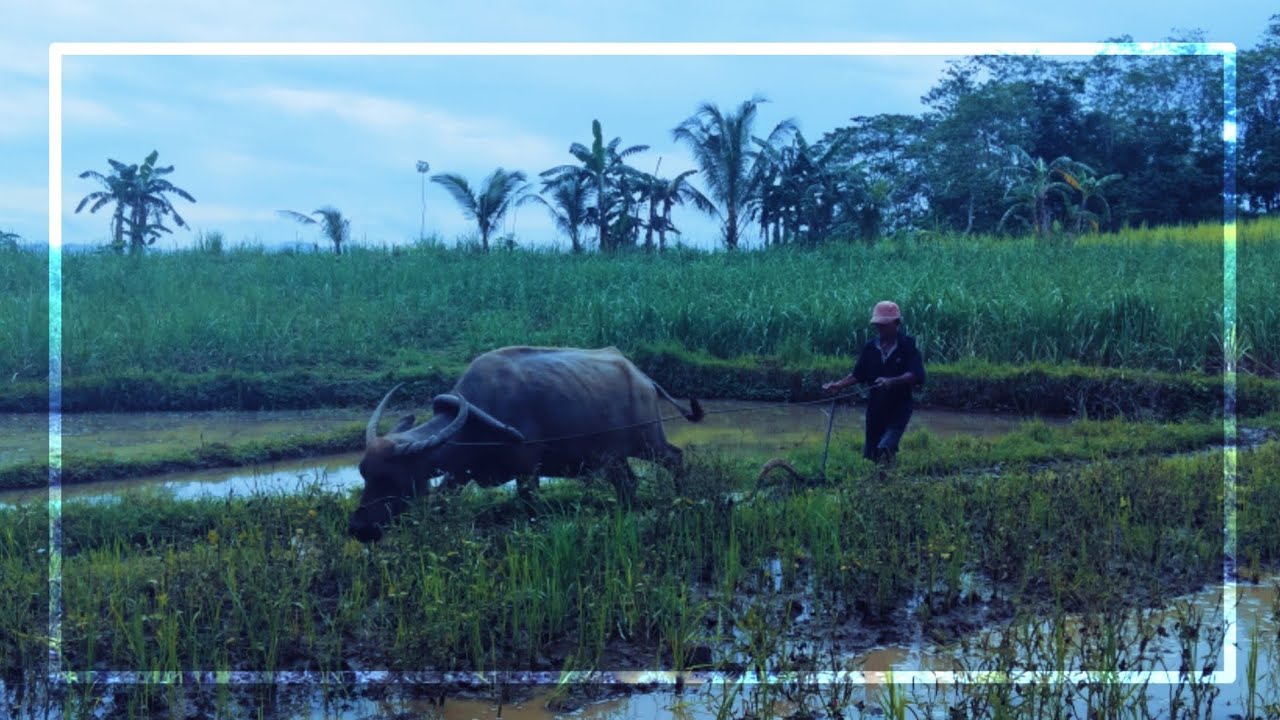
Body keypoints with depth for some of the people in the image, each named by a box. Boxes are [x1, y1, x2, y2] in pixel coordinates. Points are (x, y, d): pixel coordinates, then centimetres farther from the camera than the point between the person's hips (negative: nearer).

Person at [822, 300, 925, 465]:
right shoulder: (870, 347, 3)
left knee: (885, 447, -22)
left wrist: (891, 381, -37)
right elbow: (858, 374, 11)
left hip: (899, 409, -5)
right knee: (869, 453, 11)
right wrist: (839, 385, -4)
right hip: (875, 408, 5)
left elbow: (916, 376, -22)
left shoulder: (908, 345, -10)